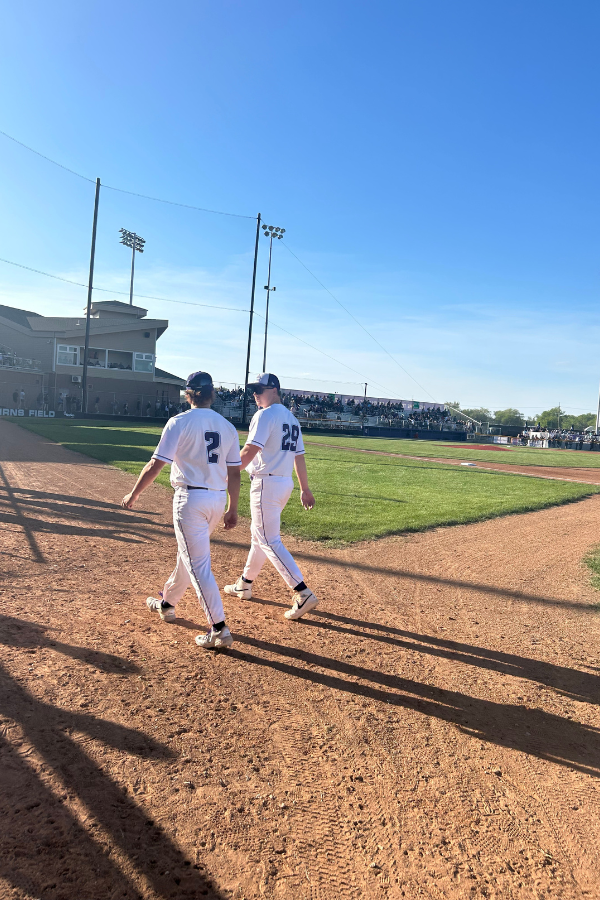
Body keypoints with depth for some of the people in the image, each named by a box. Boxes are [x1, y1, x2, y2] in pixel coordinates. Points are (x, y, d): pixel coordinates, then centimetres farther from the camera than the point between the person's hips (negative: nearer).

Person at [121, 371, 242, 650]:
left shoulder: (179, 422, -8)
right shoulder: (227, 426, 7)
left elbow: (155, 465, -11)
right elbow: (234, 472, 6)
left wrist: (133, 494, 2)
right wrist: (232, 509, 13)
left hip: (190, 498, -6)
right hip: (218, 499, 6)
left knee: (198, 564, -2)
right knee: (188, 553, 23)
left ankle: (219, 629, -4)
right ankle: (166, 603, 41)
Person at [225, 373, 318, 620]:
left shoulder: (265, 415, -11)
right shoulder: (291, 418, 15)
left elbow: (250, 450, -21)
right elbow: (299, 456, 16)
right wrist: (305, 489, 18)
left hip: (266, 483, -9)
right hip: (286, 483, 10)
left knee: (270, 541, -6)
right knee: (259, 534, 20)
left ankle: (303, 594, -12)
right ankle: (244, 585, 34)